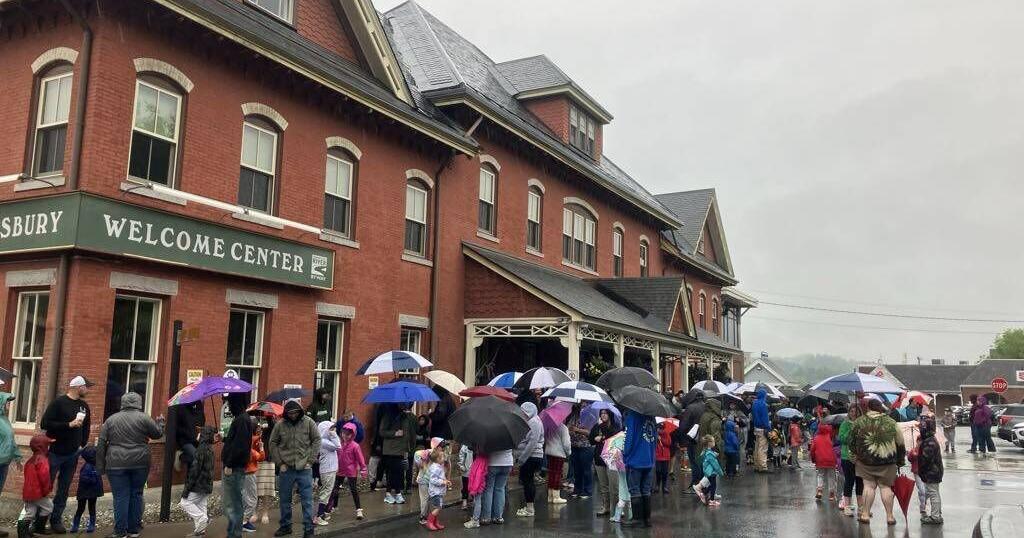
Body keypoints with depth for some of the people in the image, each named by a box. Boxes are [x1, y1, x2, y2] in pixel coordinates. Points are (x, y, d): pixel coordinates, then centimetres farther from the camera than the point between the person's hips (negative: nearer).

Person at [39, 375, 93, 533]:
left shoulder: (84, 406, 9)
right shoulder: (59, 402, -10)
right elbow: (44, 424, -17)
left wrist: (82, 445, 11)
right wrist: (69, 424, -23)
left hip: (72, 455, 6)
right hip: (55, 453, -6)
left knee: (64, 489, 8)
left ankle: (56, 520, 15)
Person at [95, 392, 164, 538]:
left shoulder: (111, 420, 7)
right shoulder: (144, 418, -1)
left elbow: (101, 444, 6)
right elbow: (158, 433, 8)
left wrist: (100, 466, 11)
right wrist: (161, 421, 28)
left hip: (117, 465, 0)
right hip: (140, 464, 0)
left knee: (120, 497, 2)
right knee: (136, 495, 10)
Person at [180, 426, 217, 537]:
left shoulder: (201, 449, -17)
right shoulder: (210, 449, 12)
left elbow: (195, 470, -19)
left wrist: (187, 488, -16)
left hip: (199, 485, -9)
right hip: (207, 486, 9)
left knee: (185, 502, 0)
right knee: (200, 506, 12)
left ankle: (201, 519, -11)